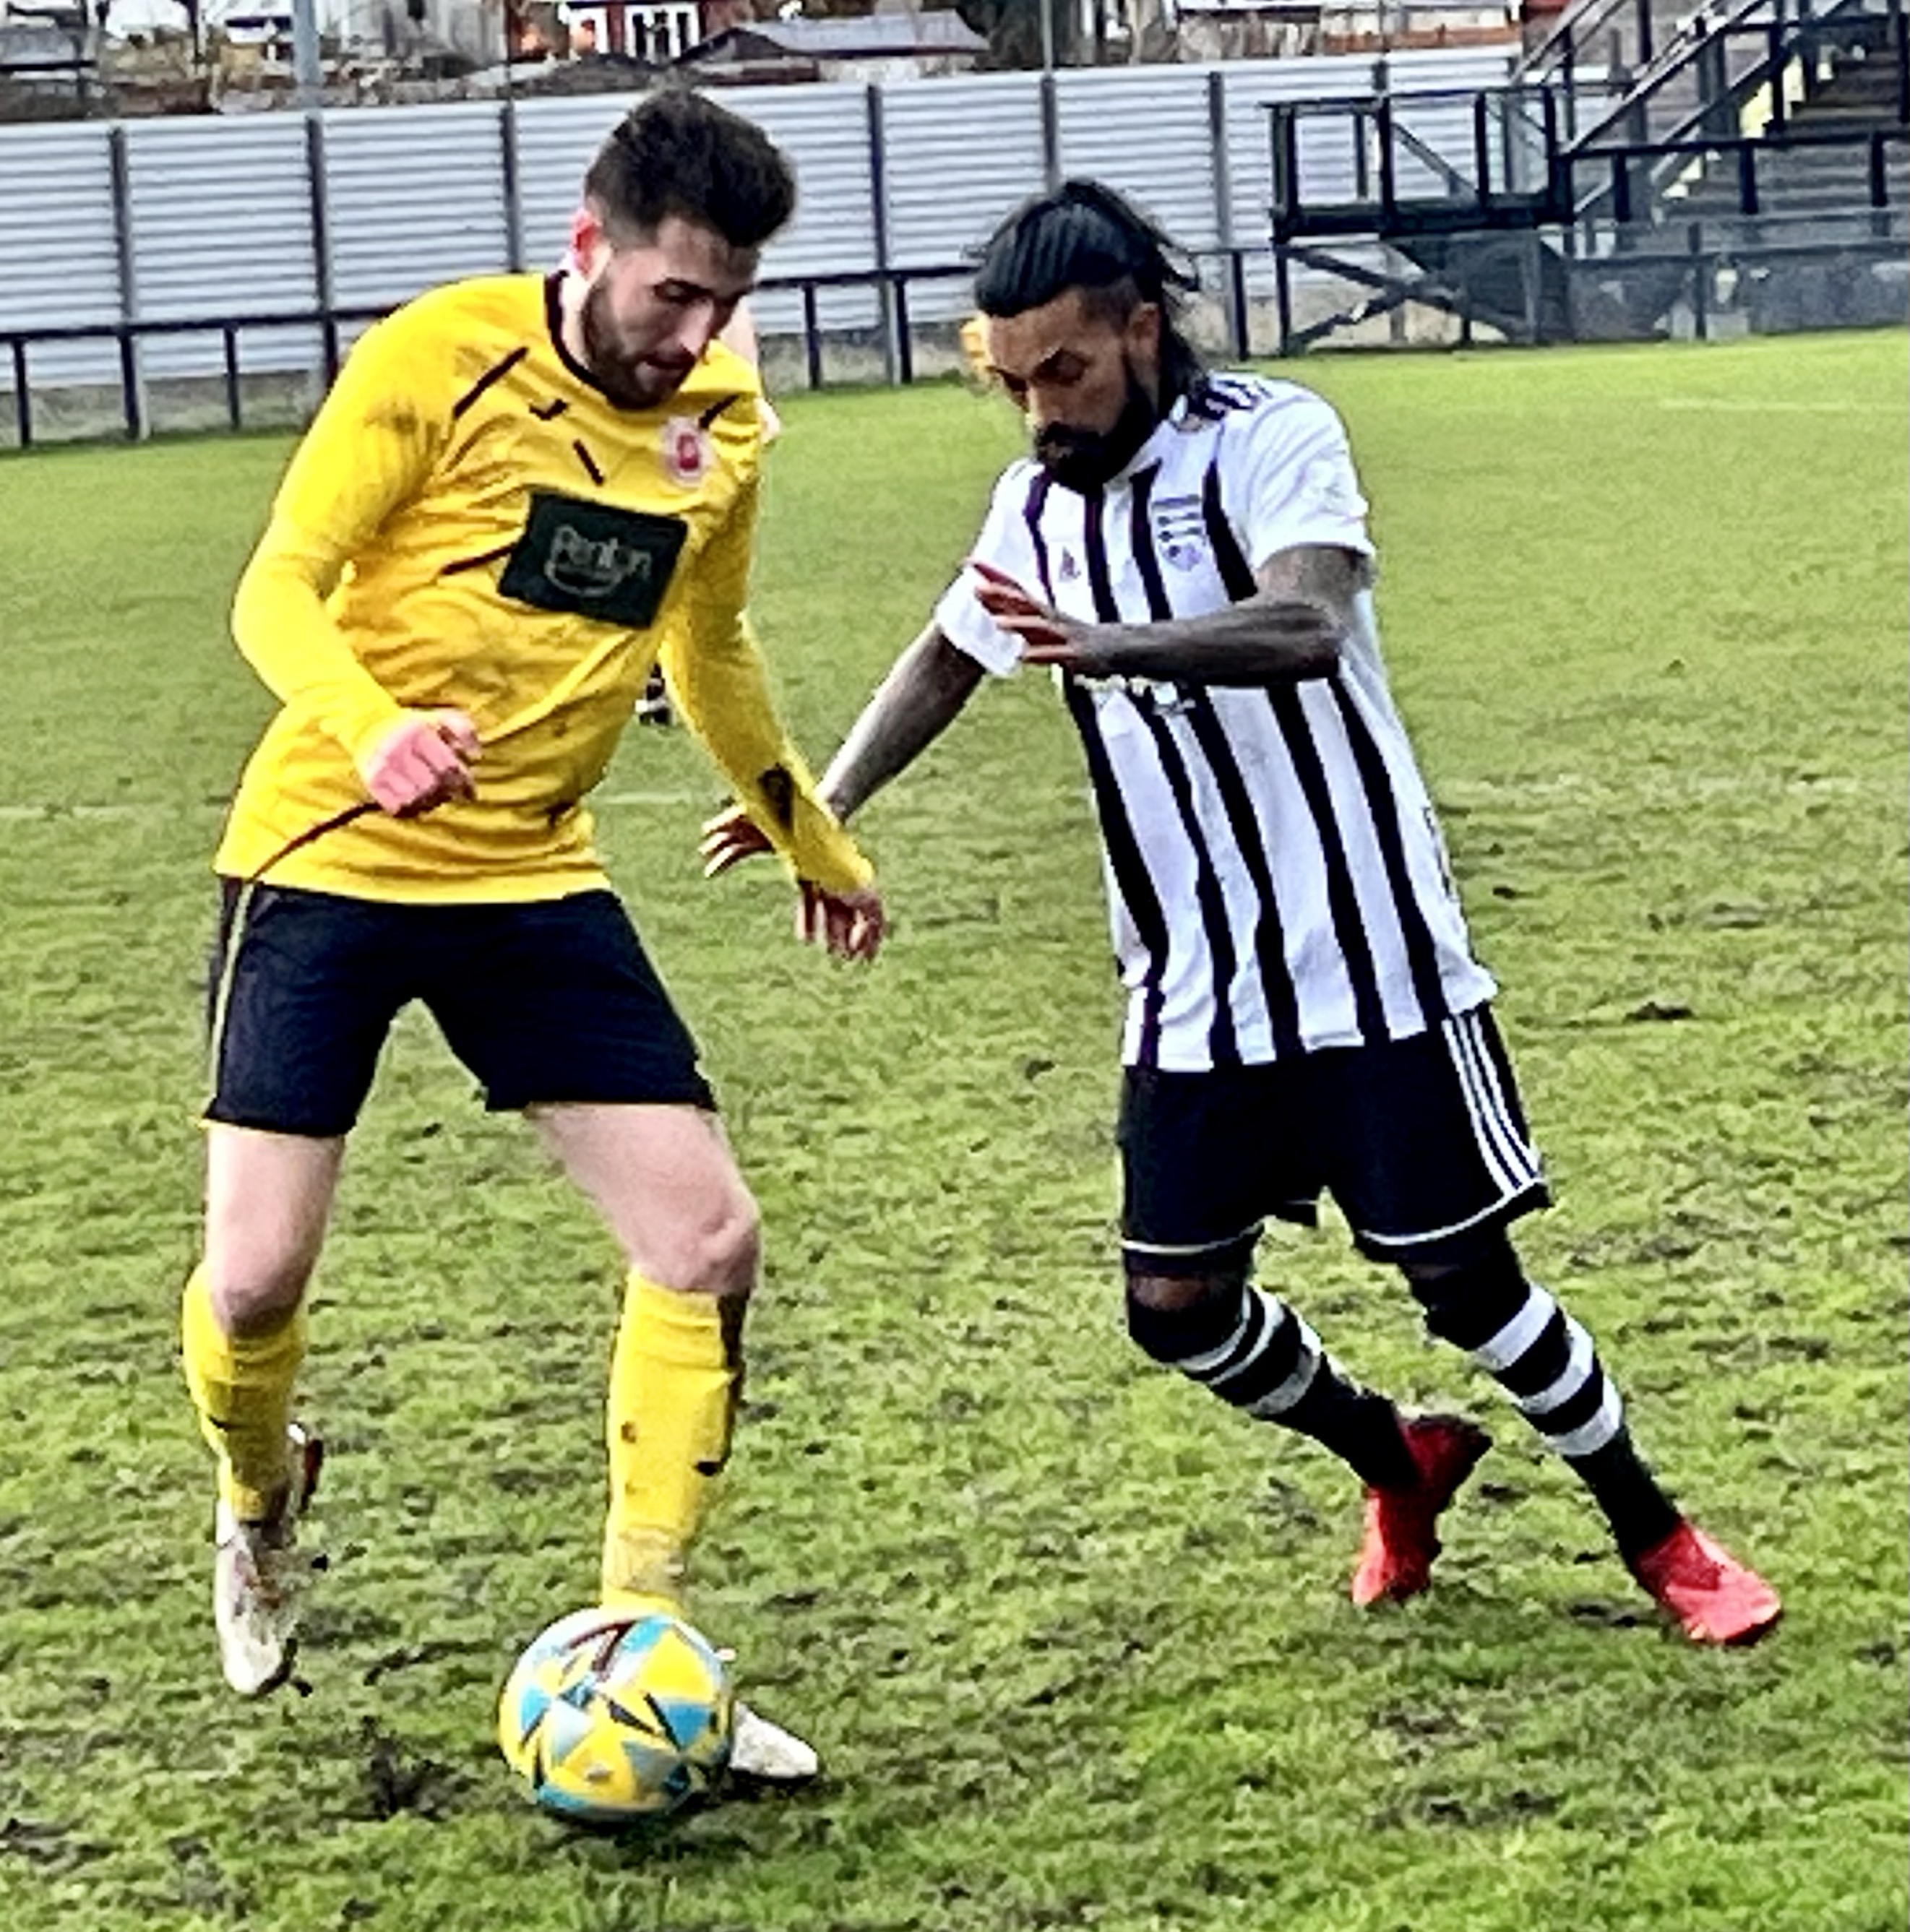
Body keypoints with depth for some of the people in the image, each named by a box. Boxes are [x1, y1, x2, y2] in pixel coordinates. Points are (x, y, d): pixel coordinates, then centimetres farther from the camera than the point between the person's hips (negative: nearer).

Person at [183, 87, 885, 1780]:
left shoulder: (723, 421, 4)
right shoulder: (443, 358, -13)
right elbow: (277, 589, -15)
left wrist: (813, 844, 29)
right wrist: (372, 728, -35)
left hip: (536, 881, 5)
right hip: (330, 863, -5)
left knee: (710, 1241, -5)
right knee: (256, 1278, -7)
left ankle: (640, 1642, 8)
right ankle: (260, 1504, 29)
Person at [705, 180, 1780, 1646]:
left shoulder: (1273, 438, -13)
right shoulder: (1039, 501, 7)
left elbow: (1308, 625, -32)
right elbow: (947, 658, 24)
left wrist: (1114, 646, -47)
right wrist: (827, 802, 8)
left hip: (1367, 959, -6)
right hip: (1192, 991, 6)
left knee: (1461, 1278, -2)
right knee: (1180, 1306, 3)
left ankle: (1659, 1538, 21)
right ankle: (1401, 1463, 32)